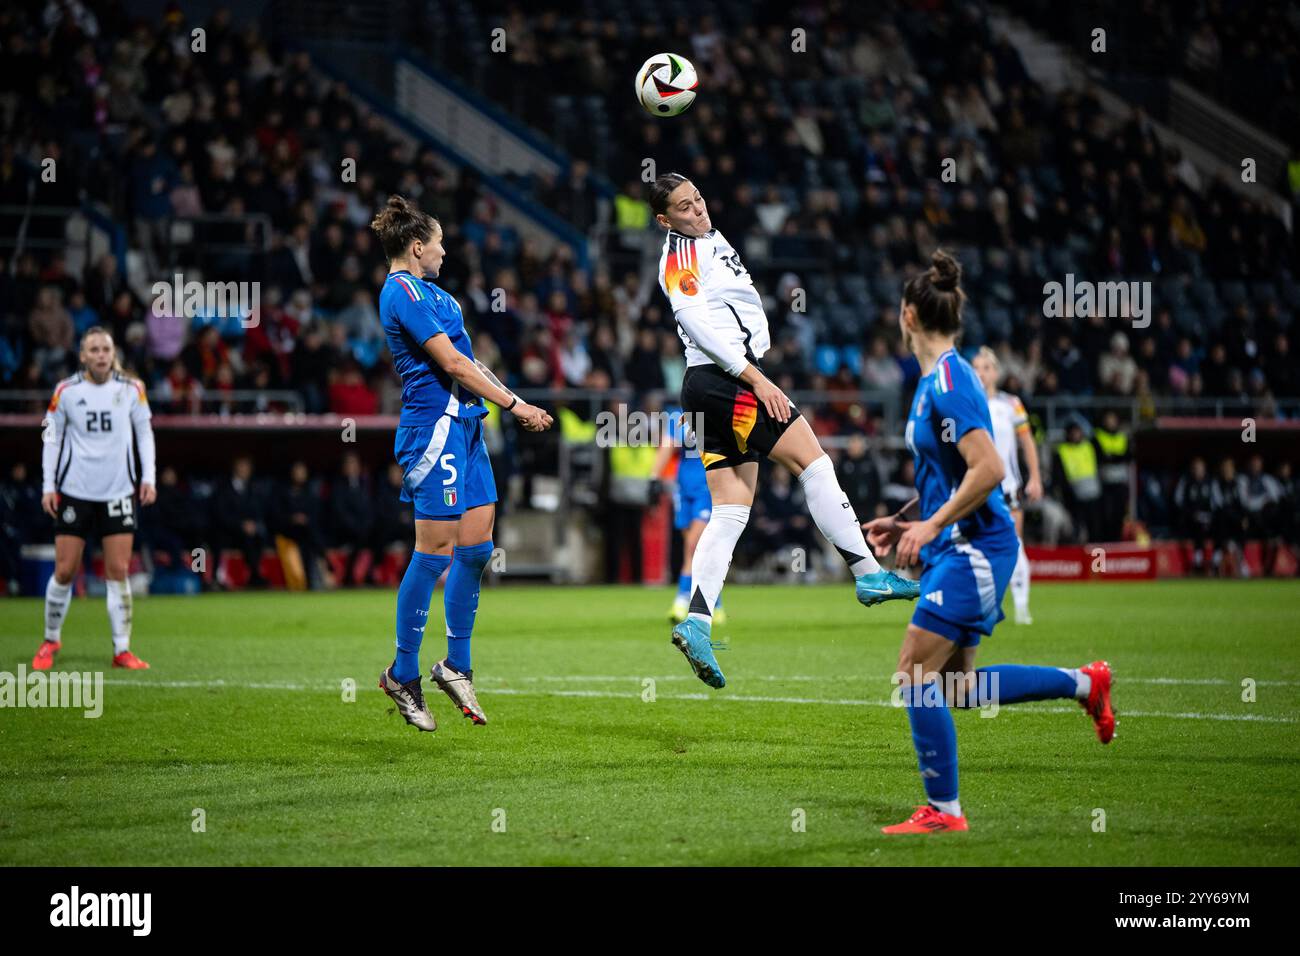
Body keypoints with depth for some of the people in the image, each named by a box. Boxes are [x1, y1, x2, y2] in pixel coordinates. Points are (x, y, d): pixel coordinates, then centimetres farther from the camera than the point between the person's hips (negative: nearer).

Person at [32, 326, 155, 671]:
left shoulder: (131, 389, 0)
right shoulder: (66, 391, -3)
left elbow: (144, 432, 9)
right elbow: (52, 436, 4)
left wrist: (148, 477, 0)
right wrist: (48, 485, -1)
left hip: (118, 492, 1)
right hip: (74, 492, -1)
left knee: (118, 571, -3)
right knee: (64, 571, 1)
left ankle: (122, 649, 2)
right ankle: (51, 640, 19)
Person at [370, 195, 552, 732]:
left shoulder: (423, 292, 20)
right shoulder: (404, 292, -12)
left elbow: (463, 360, 21)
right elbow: (451, 362, -16)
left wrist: (518, 407, 16)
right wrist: (513, 404, -12)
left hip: (463, 424, 10)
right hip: (435, 425, -10)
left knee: (476, 546, 7)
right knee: (435, 552, -7)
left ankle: (456, 666, 14)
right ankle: (403, 674, 1)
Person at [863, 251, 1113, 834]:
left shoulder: (948, 382, -17)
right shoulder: (937, 378, 14)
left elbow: (988, 469, -25)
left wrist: (931, 525, -21)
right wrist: (903, 520, 17)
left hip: (973, 549, -10)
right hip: (956, 550, 10)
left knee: (915, 675, -9)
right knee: (955, 689, 12)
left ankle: (943, 810, -3)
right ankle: (1084, 683, 23)